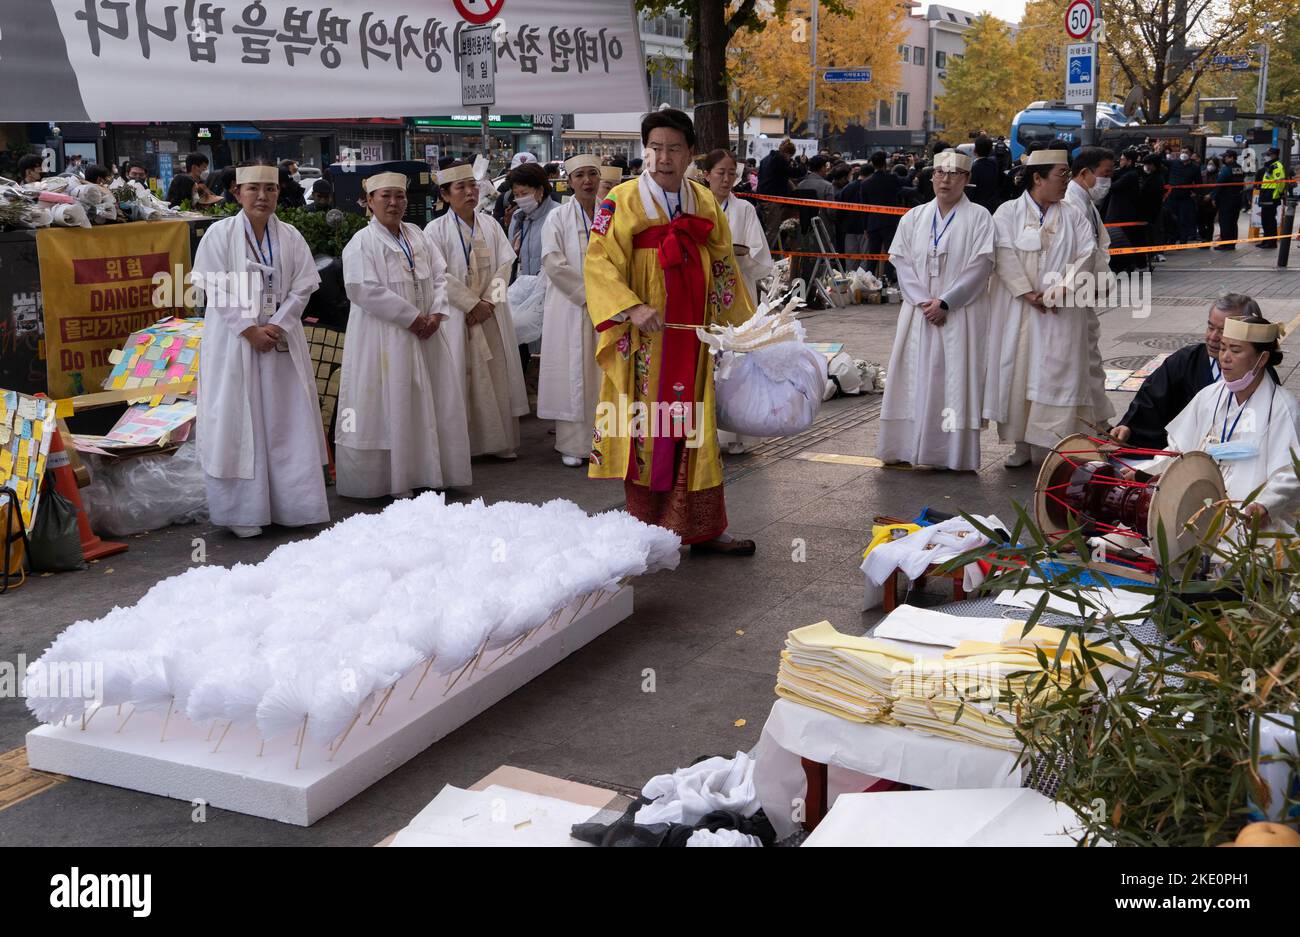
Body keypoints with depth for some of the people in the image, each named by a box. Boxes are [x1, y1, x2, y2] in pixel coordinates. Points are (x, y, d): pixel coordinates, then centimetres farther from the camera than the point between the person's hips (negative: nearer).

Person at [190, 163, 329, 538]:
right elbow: (217, 289, -8)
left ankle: (291, 505, 14)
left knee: (286, 423, 5)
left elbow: (303, 286, 1)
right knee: (238, 422, -1)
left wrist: (276, 326, -11)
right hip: (234, 342, -3)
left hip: (282, 343, 3)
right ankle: (244, 512, 6)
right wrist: (250, 330, -14)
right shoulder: (220, 234, -3)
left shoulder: (290, 236, 5)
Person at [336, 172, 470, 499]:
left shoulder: (417, 236, 12)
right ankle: (395, 481, 2)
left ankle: (425, 470, 17)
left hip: (425, 336, 6)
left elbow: (440, 276, 10)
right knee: (391, 408, -4)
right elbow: (365, 289, -17)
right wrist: (412, 317, -17)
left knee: (427, 405, 8)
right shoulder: (362, 243, -7)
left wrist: (437, 314, -7)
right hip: (384, 340, -6)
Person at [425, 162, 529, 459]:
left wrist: (488, 303, -10)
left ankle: (500, 440, 10)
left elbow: (505, 264, 3)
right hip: (456, 315, -4)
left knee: (498, 377, 3)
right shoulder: (436, 229, -4)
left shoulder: (490, 226, 10)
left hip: (492, 314, 4)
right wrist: (472, 304, -14)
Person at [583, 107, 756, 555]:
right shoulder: (623, 200, -5)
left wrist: (746, 326, 16)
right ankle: (646, 531, 8)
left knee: (695, 430, 7)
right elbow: (600, 262, -13)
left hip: (693, 341, 4)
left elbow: (723, 270, 17)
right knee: (646, 431, -1)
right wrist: (633, 308, -27)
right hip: (643, 341, -4)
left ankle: (701, 529, 15)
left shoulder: (705, 204, 10)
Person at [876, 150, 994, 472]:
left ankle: (956, 452, 0)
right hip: (918, 313, 3)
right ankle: (914, 447, 9)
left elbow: (981, 265, -8)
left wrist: (945, 302, -14)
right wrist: (923, 301, -10)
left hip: (960, 316, -3)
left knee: (956, 380, -4)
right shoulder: (914, 217, 10)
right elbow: (902, 261, 4)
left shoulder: (978, 217, 0)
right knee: (916, 379, 3)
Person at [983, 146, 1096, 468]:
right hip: (1018, 309, -1)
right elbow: (1005, 255, -9)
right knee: (1017, 372, 1)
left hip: (1061, 313, 1)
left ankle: (1057, 446, -1)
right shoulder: (1008, 213, 2)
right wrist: (1028, 293, -16)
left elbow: (1086, 254, 0)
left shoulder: (1073, 216, 9)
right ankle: (1022, 444, 10)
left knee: (1057, 374, -4)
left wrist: (1059, 290, -14)